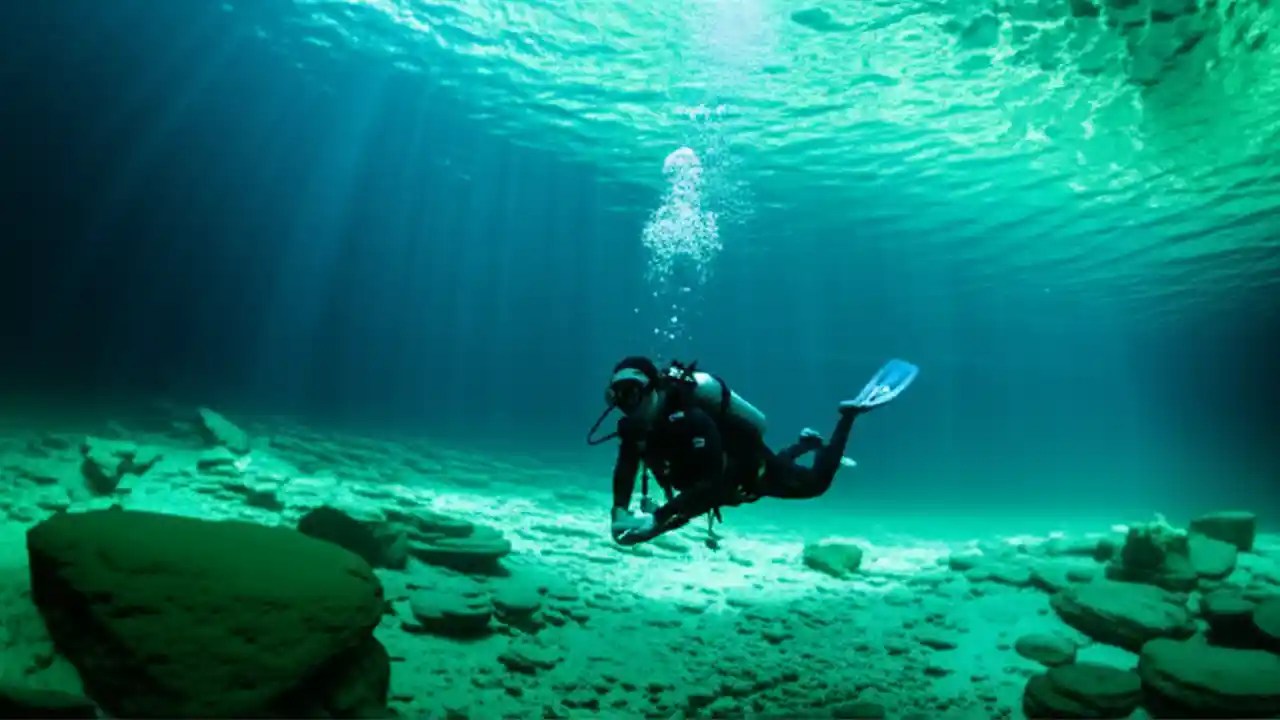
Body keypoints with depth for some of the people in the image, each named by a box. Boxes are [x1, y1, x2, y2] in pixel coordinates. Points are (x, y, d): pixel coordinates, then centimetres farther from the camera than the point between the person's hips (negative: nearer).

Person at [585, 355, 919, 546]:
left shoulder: (688, 421, -44)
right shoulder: (634, 427, -21)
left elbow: (712, 485, -51)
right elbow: (625, 472, -10)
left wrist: (657, 519, -55)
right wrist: (620, 513, -29)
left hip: (752, 468, -7)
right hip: (724, 478, 7)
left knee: (816, 482, 15)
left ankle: (848, 413, 26)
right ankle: (806, 443, 54)